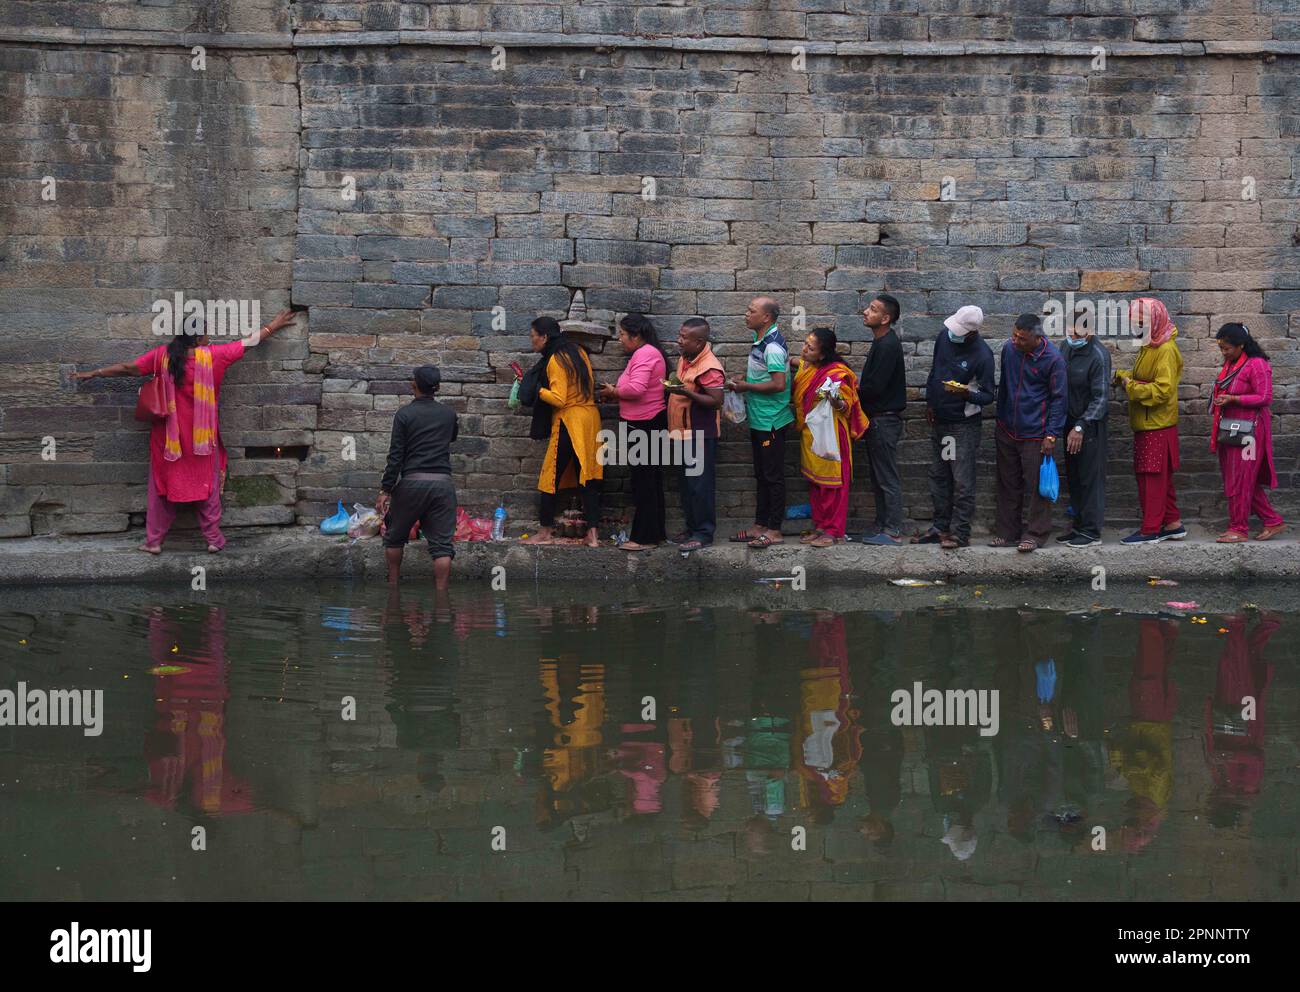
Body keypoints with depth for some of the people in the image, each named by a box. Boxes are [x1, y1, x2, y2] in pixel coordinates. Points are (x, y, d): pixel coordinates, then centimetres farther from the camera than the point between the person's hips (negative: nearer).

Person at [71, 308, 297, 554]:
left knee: (162, 484, 12)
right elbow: (249, 342, 0)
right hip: (202, 438, -1)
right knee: (207, 485, 11)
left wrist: (93, 374, 10)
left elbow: (128, 367, -2)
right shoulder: (213, 356, -12)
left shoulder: (163, 355, -9)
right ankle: (214, 538, 15)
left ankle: (154, 541, 15)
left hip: (169, 438, 1)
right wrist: (273, 327, 15)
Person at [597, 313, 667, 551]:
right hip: (650, 422, 11)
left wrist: (613, 392, -11)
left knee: (643, 481, -5)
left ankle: (644, 538, -1)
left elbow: (636, 388, -27)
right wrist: (617, 395, 7)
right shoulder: (648, 353, 18)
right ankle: (656, 533, 21)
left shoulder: (644, 354, -15)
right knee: (651, 481, 15)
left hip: (644, 424, -11)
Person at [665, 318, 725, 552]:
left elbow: (715, 401, -25)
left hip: (701, 434, -9)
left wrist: (686, 393, -31)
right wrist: (672, 387, 7)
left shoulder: (709, 367, -20)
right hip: (685, 432, 9)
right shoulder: (685, 359, 9)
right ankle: (692, 528, 25)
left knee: (700, 485, -3)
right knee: (687, 484, 15)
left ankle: (704, 533, 4)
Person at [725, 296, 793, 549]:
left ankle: (774, 531, 6)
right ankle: (760, 526, 23)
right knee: (761, 474, 15)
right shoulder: (761, 341, 9)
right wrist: (744, 378, 6)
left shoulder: (772, 346, -21)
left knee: (773, 476, -1)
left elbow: (779, 384, -27)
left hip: (771, 421, -10)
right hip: (759, 420, 10)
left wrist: (746, 386, -16)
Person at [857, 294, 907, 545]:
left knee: (887, 478, -4)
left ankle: (893, 532, 0)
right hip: (878, 418, 10)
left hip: (884, 419, -10)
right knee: (879, 477, 15)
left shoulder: (887, 345, -20)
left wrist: (853, 397, -7)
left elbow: (874, 387, -22)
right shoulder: (882, 342, 12)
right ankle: (883, 525, 22)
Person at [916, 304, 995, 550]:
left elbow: (988, 396, -13)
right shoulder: (944, 336, -2)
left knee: (962, 482, -2)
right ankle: (941, 527, 26)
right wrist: (929, 403, 11)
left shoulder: (982, 356, -20)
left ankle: (960, 533, 5)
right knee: (938, 476, 15)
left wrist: (967, 394, -32)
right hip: (939, 419, 7)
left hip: (964, 425, -7)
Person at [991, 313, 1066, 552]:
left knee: (1036, 486, 0)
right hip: (1007, 431, 6)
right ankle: (1008, 532, 21)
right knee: (1008, 484, 12)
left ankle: (1035, 534, 10)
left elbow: (1058, 399, -8)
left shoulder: (1053, 359, -13)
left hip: (1034, 434, -5)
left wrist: (1051, 435, -12)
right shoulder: (1009, 349, 2)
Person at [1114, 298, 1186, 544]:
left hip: (1158, 426, -9)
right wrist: (1123, 375, 3)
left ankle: (1150, 530, 1)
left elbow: (1162, 390, -23)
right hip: (1144, 424, 9)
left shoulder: (1166, 351, -16)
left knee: (1153, 478, -4)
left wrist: (1132, 386, -18)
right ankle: (1173, 524, 21)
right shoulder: (1149, 347, 14)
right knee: (1160, 478, 14)